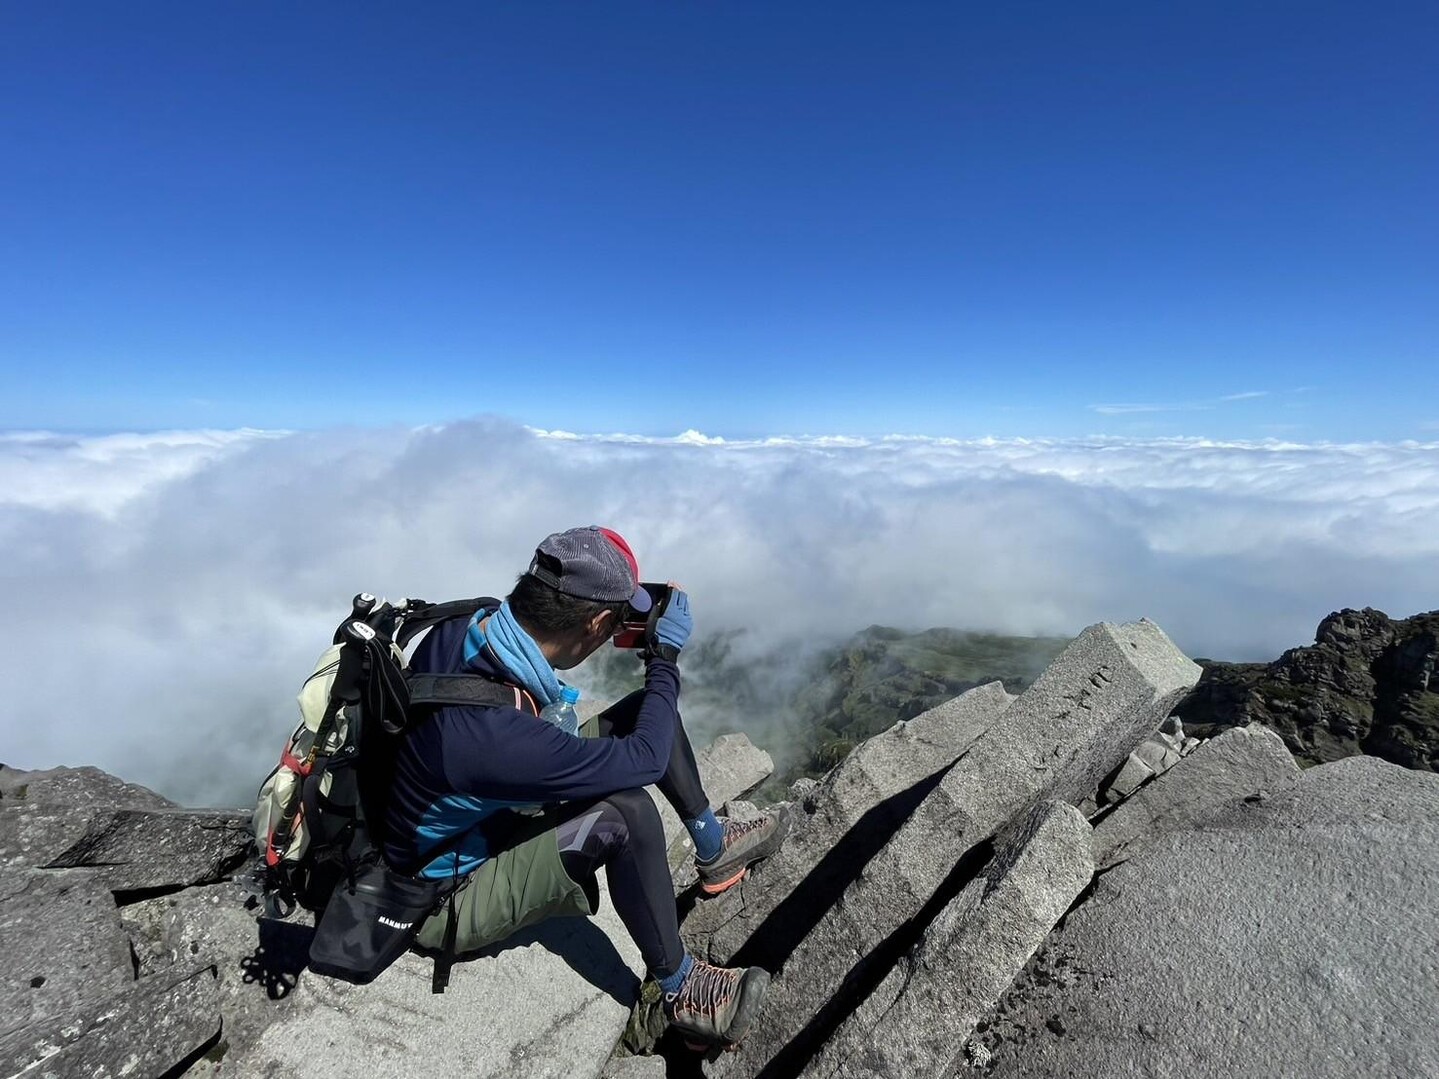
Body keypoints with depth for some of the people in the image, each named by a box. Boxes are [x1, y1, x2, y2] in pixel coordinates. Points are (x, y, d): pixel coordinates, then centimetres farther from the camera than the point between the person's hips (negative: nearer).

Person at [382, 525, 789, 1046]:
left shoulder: (456, 629, -19)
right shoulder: (492, 733, -42)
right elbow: (646, 759, -30)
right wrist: (664, 657, -18)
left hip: (479, 815, 8)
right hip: (443, 899, -7)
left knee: (645, 708, -3)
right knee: (625, 812, -33)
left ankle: (714, 846, 18)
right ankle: (680, 991, -5)